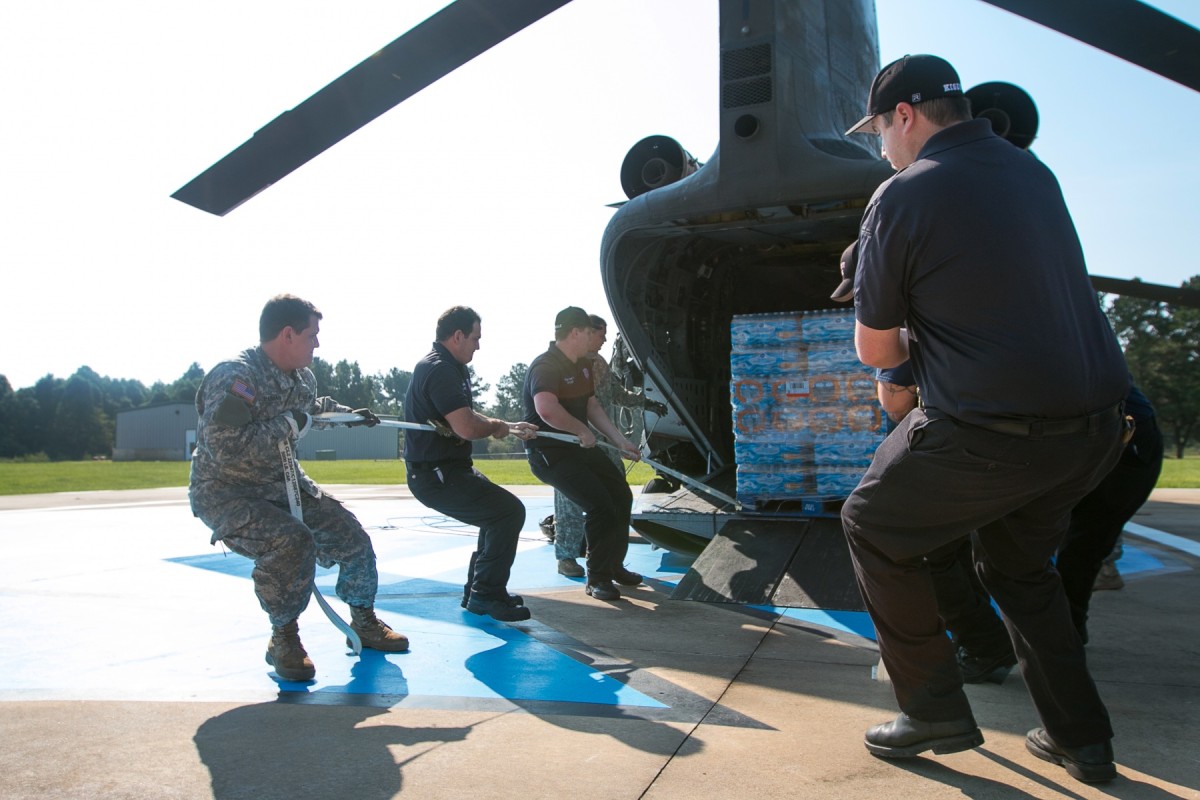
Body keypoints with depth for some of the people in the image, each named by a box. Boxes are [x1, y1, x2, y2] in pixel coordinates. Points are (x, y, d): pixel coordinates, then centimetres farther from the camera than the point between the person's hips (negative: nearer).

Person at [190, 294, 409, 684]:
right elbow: (224, 449, -34)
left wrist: (347, 413, 22)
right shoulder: (235, 377, -25)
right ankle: (283, 639, -9)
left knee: (347, 532, 2)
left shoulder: (301, 377, 3)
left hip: (283, 482, 9)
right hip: (225, 492, -8)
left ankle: (364, 622, 21)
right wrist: (287, 425, -28)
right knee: (292, 543, -31)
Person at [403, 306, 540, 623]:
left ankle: (477, 591, 25)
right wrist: (496, 425, -8)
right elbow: (467, 427, -29)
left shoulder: (449, 368, 15)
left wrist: (509, 428, 11)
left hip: (446, 469, 11)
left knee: (499, 512, 20)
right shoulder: (439, 370, -20)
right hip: (436, 474, -11)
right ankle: (486, 594, -4)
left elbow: (467, 417, 23)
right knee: (509, 511, -14)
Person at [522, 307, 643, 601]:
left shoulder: (584, 365, 9)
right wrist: (582, 429, -26)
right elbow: (547, 410, -39)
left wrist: (620, 441, 10)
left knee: (621, 494, 15)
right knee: (600, 505, -18)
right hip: (549, 452, -10)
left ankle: (614, 565, 33)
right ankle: (597, 579, 0)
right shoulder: (546, 367, -22)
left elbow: (592, 405, 17)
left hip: (578, 446, 10)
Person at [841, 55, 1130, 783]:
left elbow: (875, 351, -3)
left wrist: (907, 344, 17)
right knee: (1017, 562, 28)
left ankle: (936, 711, 18)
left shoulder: (902, 196, -10)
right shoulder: (1032, 171, 12)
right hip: (1098, 421, 8)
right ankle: (1080, 736, 30)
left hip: (993, 434, -7)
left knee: (874, 527, 15)